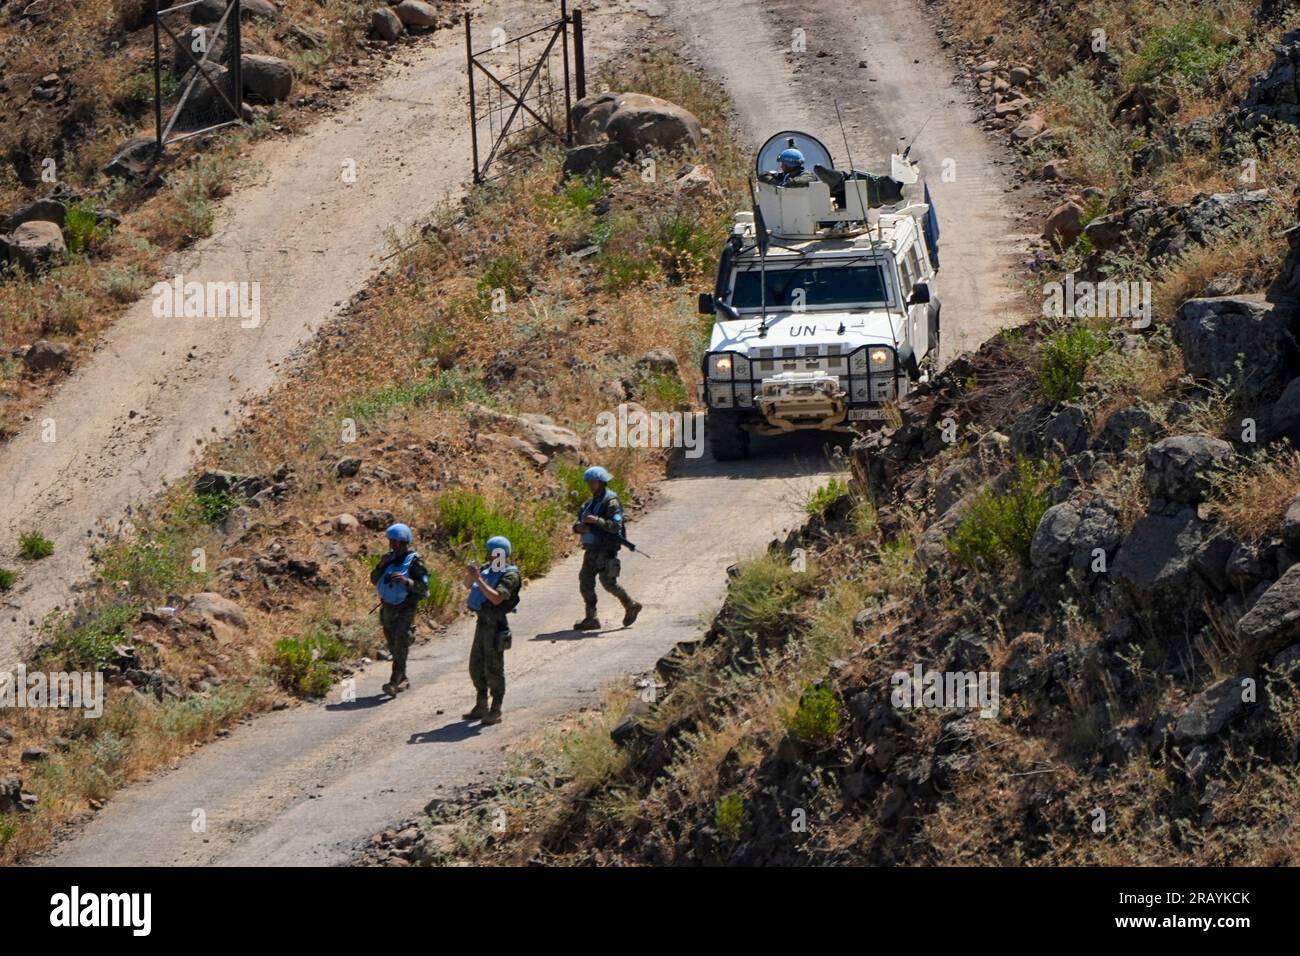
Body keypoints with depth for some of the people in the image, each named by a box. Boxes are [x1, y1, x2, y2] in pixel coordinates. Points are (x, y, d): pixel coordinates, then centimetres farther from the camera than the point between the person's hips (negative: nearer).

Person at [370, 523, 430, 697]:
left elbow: (423, 586, -14)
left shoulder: (414, 561, -10)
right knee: (393, 647, 14)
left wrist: (406, 581, -29)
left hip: (405, 610, -7)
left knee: (400, 647, -12)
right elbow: (374, 580, 10)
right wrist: (381, 566, -8)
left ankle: (394, 683, -17)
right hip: (388, 608, 7)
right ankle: (402, 680, 28)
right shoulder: (390, 558, 7)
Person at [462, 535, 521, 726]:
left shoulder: (510, 575, -15)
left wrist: (479, 579, -27)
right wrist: (470, 573, -3)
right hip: (483, 622, 9)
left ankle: (495, 712, 3)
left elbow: (497, 598, -28)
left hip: (495, 625, -9)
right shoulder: (488, 569, 10)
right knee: (476, 666, 14)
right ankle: (481, 707, 26)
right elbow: (469, 584, 19)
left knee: (493, 668, -4)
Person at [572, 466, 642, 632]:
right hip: (592, 549, 8)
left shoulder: (611, 502, -10)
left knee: (608, 582, -9)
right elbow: (577, 523, 15)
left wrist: (597, 520, -29)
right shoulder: (589, 503, 15)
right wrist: (579, 527, -9)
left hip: (606, 550, -8)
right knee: (585, 581, 7)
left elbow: (616, 526, -20)